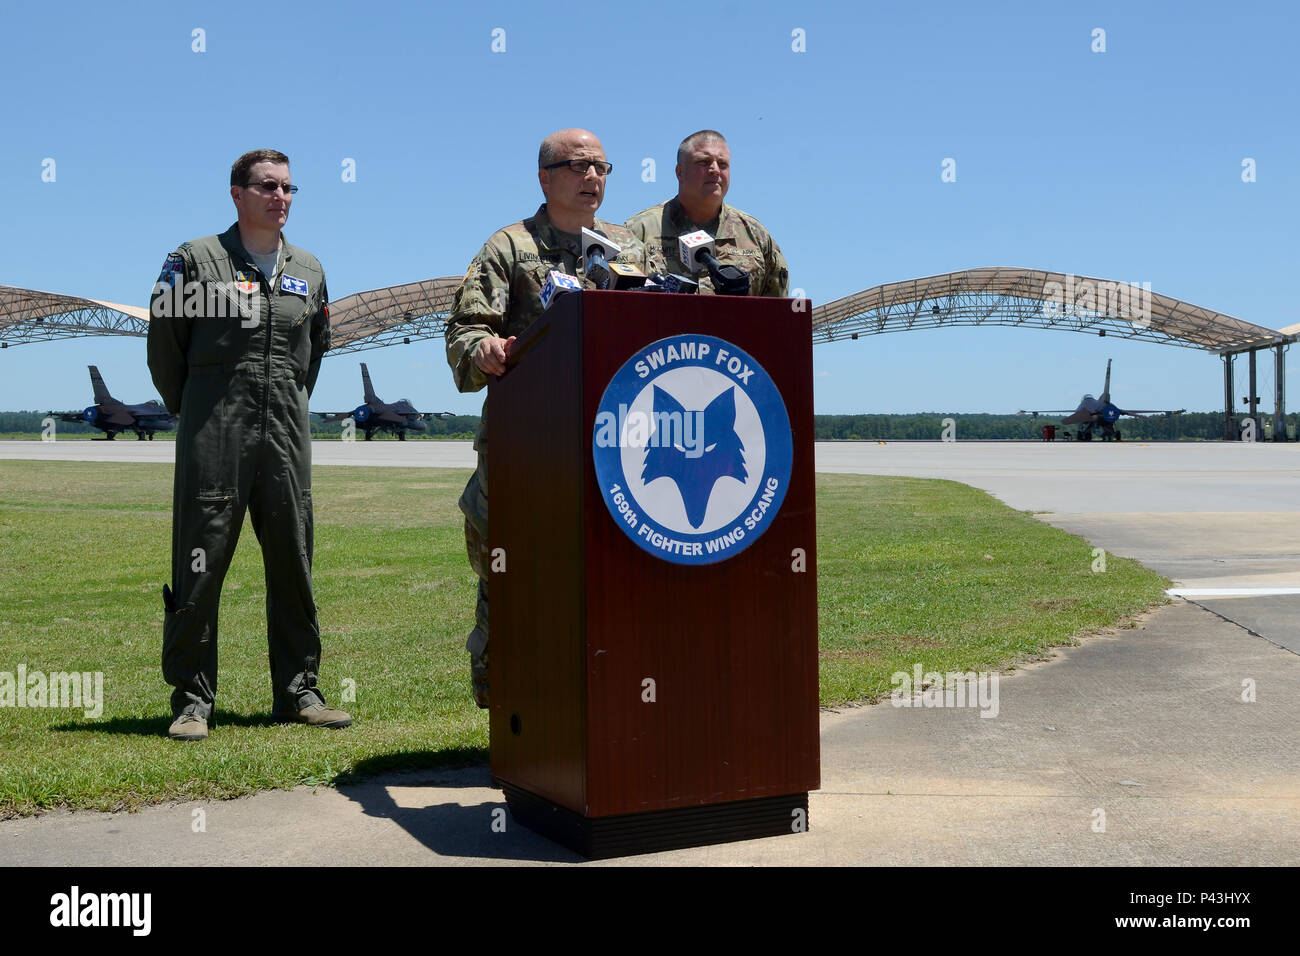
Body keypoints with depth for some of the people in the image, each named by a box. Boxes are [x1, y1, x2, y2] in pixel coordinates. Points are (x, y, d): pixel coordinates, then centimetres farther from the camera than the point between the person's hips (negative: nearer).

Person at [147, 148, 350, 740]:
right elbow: (164, 341, 8)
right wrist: (190, 409, 11)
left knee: (293, 563, 5)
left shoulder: (308, 272, 15)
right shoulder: (196, 260, 3)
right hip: (215, 435, -4)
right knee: (200, 564, -4)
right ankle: (192, 699, 4)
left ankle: (297, 692, 14)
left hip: (287, 434, 4)